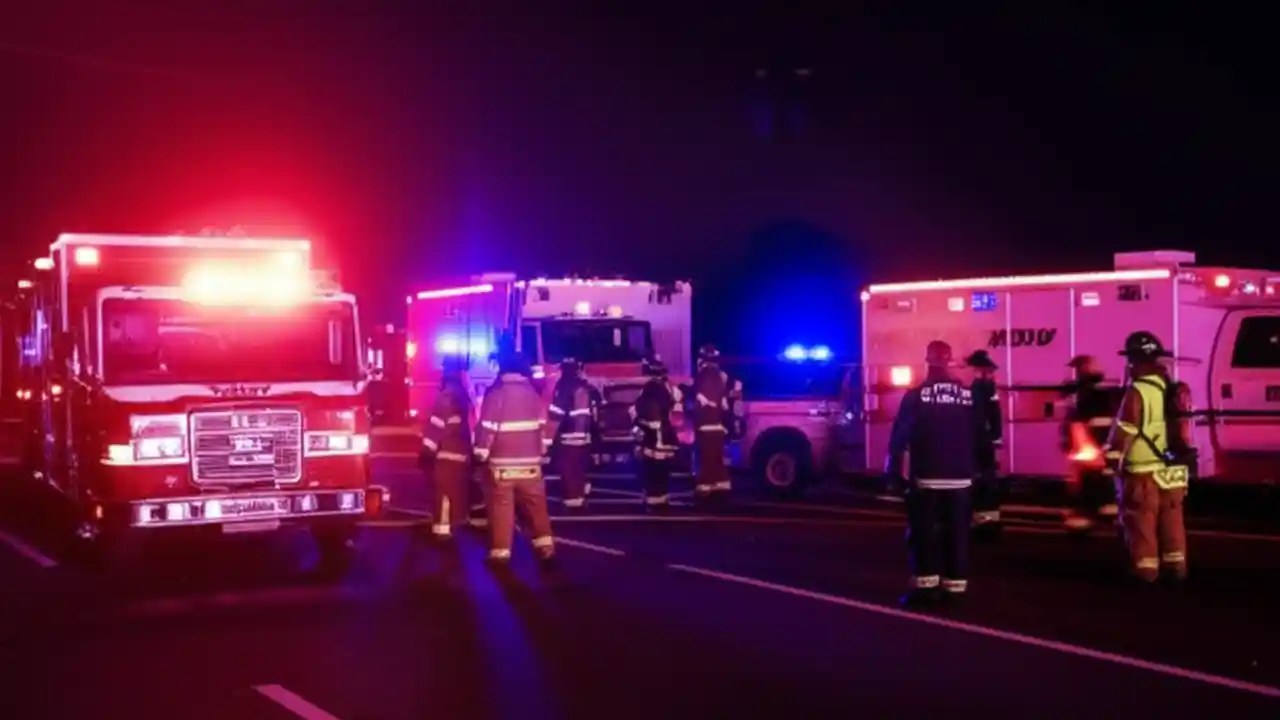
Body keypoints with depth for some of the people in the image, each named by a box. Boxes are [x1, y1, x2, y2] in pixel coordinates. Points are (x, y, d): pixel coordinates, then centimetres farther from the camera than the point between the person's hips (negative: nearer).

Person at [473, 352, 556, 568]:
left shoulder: (496, 393, -9)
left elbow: (487, 427, -10)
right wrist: (542, 450, 23)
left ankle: (501, 552, 3)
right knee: (537, 506, 11)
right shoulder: (534, 393, 5)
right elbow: (543, 425, 12)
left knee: (501, 508, 1)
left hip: (502, 463, -4)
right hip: (530, 463, 4)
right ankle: (545, 546, 10)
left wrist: (481, 453, 0)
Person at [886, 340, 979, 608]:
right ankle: (955, 586, 7)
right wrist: (973, 468, 17)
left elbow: (900, 436, -8)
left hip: (926, 477, -3)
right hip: (960, 477, 3)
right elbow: (977, 436, 8)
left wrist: (894, 470, -1)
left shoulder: (916, 395, -8)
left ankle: (925, 585, -2)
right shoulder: (968, 395, 3)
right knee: (957, 532, 7)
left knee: (923, 532, 2)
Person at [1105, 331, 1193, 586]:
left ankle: (1145, 570, 6)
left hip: (1145, 474, -7)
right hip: (1174, 472, 7)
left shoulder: (1138, 392, -17)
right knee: (1172, 522, 15)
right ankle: (1176, 567, 19)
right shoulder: (1174, 390, 9)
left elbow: (1123, 432, -15)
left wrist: (1113, 461, -3)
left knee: (1142, 523, 2)